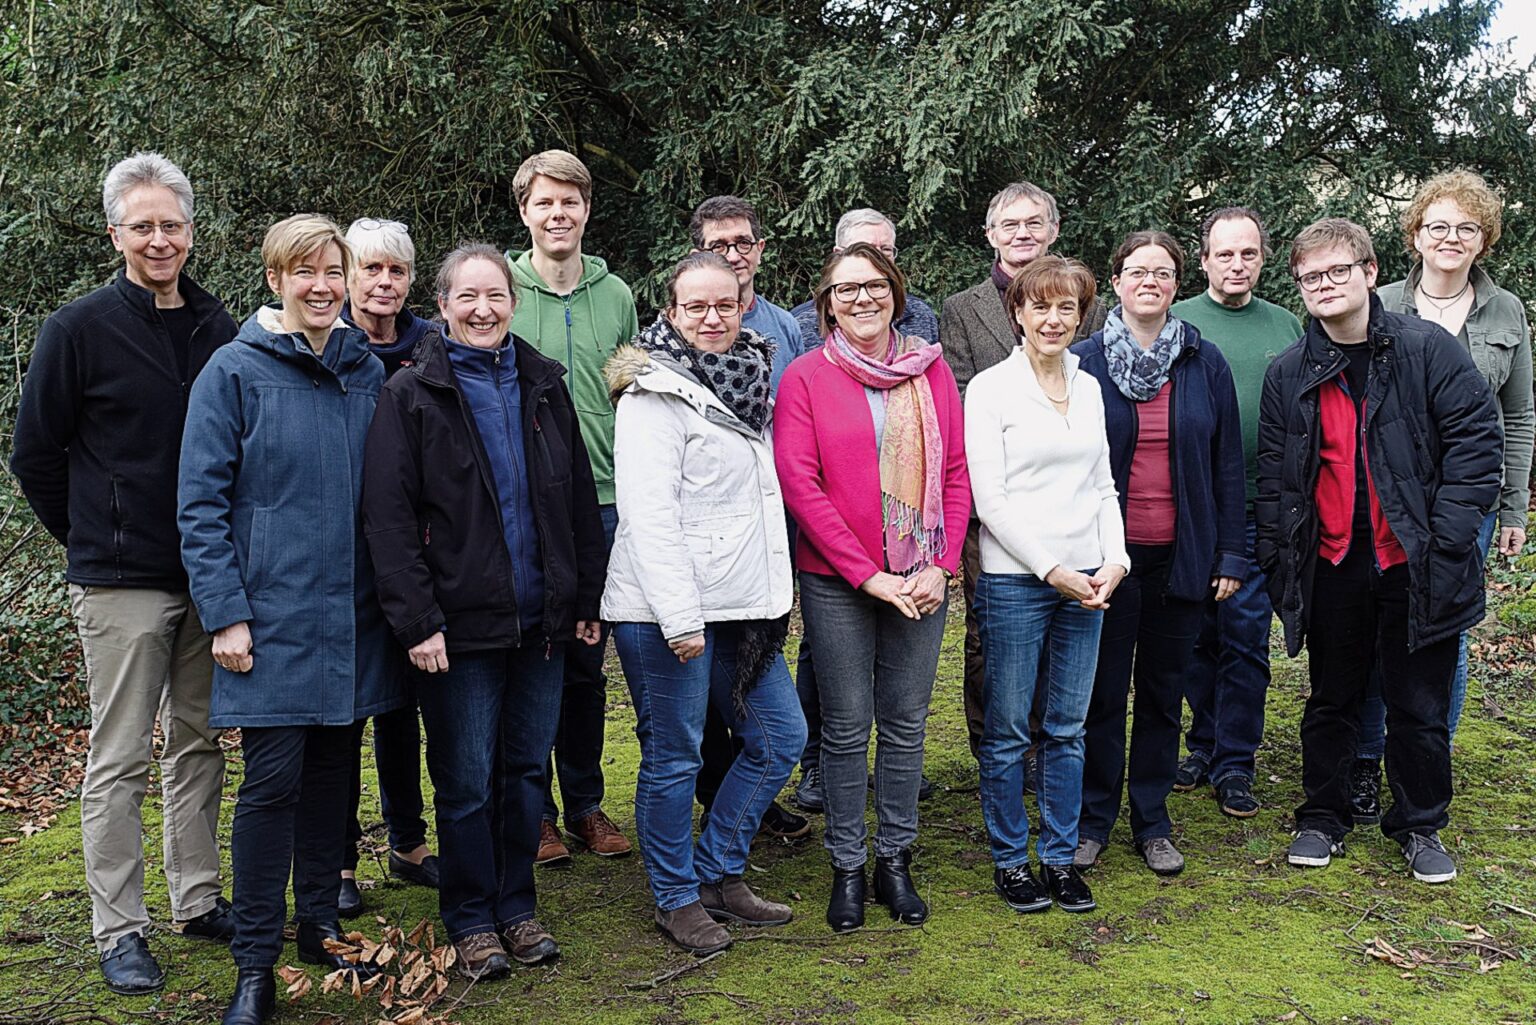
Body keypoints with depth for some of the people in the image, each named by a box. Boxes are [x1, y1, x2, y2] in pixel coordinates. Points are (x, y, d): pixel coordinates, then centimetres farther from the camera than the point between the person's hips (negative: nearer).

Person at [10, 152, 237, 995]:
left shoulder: (220, 330, 7)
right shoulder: (79, 330, -6)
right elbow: (35, 456, -1)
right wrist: (93, 541, 1)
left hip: (209, 576, 5)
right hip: (122, 581, -4)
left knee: (199, 743, 13)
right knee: (121, 758, 2)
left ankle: (198, 900, 26)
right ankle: (118, 930, 12)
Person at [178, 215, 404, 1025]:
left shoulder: (368, 372, 8)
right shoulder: (235, 372, -5)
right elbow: (200, 502, -7)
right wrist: (225, 614, -12)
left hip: (351, 615, 4)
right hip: (273, 616, -4)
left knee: (331, 770, 12)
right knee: (273, 779, -5)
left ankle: (320, 927, 27)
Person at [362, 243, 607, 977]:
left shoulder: (543, 385, 10)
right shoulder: (412, 395, -4)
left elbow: (580, 500, 12)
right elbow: (388, 516, -9)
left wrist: (587, 599, 8)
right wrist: (416, 621, -16)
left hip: (542, 620, 4)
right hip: (462, 622, -4)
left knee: (527, 768, 12)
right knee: (467, 779, 4)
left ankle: (517, 904, 27)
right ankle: (471, 918, 20)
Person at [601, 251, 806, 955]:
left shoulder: (746, 379, 14)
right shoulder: (654, 392, -11)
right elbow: (648, 512, -18)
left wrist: (778, 591, 18)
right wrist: (679, 617, -22)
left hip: (741, 604, 8)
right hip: (667, 610, -8)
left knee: (780, 737, 12)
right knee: (674, 756, 3)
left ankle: (719, 874, 25)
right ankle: (677, 900, 19)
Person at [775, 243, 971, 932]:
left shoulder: (931, 372, 7)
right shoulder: (805, 378, -3)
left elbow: (956, 472, 6)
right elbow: (799, 484, -9)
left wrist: (941, 565, -6)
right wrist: (869, 574, -13)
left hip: (921, 580, 3)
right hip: (836, 583, -3)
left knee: (906, 722, 9)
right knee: (846, 726, 4)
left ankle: (895, 858, 23)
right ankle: (847, 868, 18)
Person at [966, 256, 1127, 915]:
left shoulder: (1088, 388, 12)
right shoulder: (990, 388, -5)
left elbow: (1104, 485, 15)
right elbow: (989, 498, -10)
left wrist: (1115, 560, 0)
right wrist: (1051, 569, -12)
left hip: (1086, 581, 5)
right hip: (1014, 581, -5)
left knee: (1068, 728, 10)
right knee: (1008, 729, 3)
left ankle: (1061, 856, 21)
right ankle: (1010, 859, 17)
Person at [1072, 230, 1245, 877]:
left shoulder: (1205, 364, 4)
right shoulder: (1083, 362, -1)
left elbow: (1227, 464, 6)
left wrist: (1230, 555, 2)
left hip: (1181, 556, 2)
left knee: (1163, 691, 11)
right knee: (1102, 690, 5)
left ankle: (1153, 823, 23)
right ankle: (1092, 820, 19)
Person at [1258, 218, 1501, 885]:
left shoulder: (1427, 349, -5)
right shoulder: (1289, 374, 4)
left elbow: (1477, 440, -5)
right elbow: (1274, 475, 8)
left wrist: (1445, 537, -11)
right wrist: (1276, 558, 1)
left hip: (1415, 566, -2)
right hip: (1333, 565, 2)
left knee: (1420, 705, 9)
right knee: (1332, 699, 14)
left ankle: (1420, 826, 27)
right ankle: (1323, 817, 30)